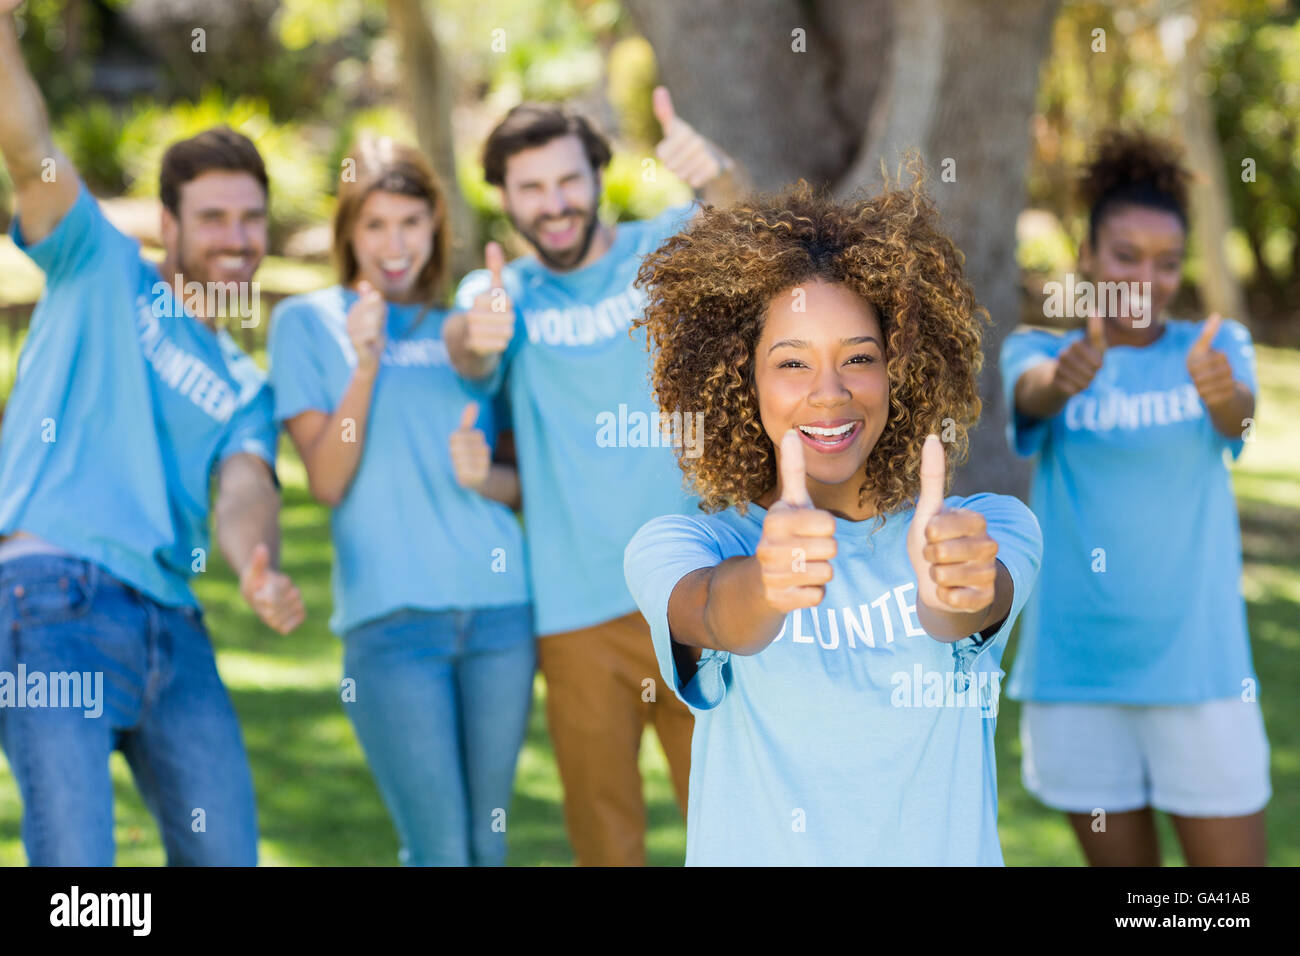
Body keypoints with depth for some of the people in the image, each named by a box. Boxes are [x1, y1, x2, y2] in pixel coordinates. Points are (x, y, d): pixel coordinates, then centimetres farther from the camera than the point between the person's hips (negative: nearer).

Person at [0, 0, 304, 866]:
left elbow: (244, 494, 3)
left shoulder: (245, 389, 22)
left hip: (170, 628, 6)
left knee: (225, 852, 7)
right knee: (75, 860, -15)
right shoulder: (101, 273, 11)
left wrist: (258, 567, -21)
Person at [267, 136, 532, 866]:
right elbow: (328, 480, -3)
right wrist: (363, 366, -15)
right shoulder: (308, 322, 5)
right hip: (391, 613, -4)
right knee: (440, 849, -9)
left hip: (499, 604, 4)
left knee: (487, 843, 7)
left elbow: (524, 481, 17)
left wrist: (485, 476, -6)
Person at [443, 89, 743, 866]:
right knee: (604, 836, 9)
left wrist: (717, 173, -43)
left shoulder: (669, 249, 3)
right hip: (577, 611, 1)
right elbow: (468, 353, -17)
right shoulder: (502, 292, 6)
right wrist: (475, 336, -42)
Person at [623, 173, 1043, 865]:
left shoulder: (995, 527, -1)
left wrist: (954, 587, -42)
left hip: (949, 854, 0)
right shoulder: (673, 547, -3)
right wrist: (765, 586, -43)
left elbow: (984, 603, -22)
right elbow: (710, 618, -23)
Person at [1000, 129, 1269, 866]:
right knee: (1122, 862, 11)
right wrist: (1063, 379, -45)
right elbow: (1030, 393, -20)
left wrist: (1221, 395, -44)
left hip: (1198, 666, -1)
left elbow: (1240, 415, -18)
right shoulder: (1039, 350, 4)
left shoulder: (1215, 346, 4)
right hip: (1074, 669, 1)